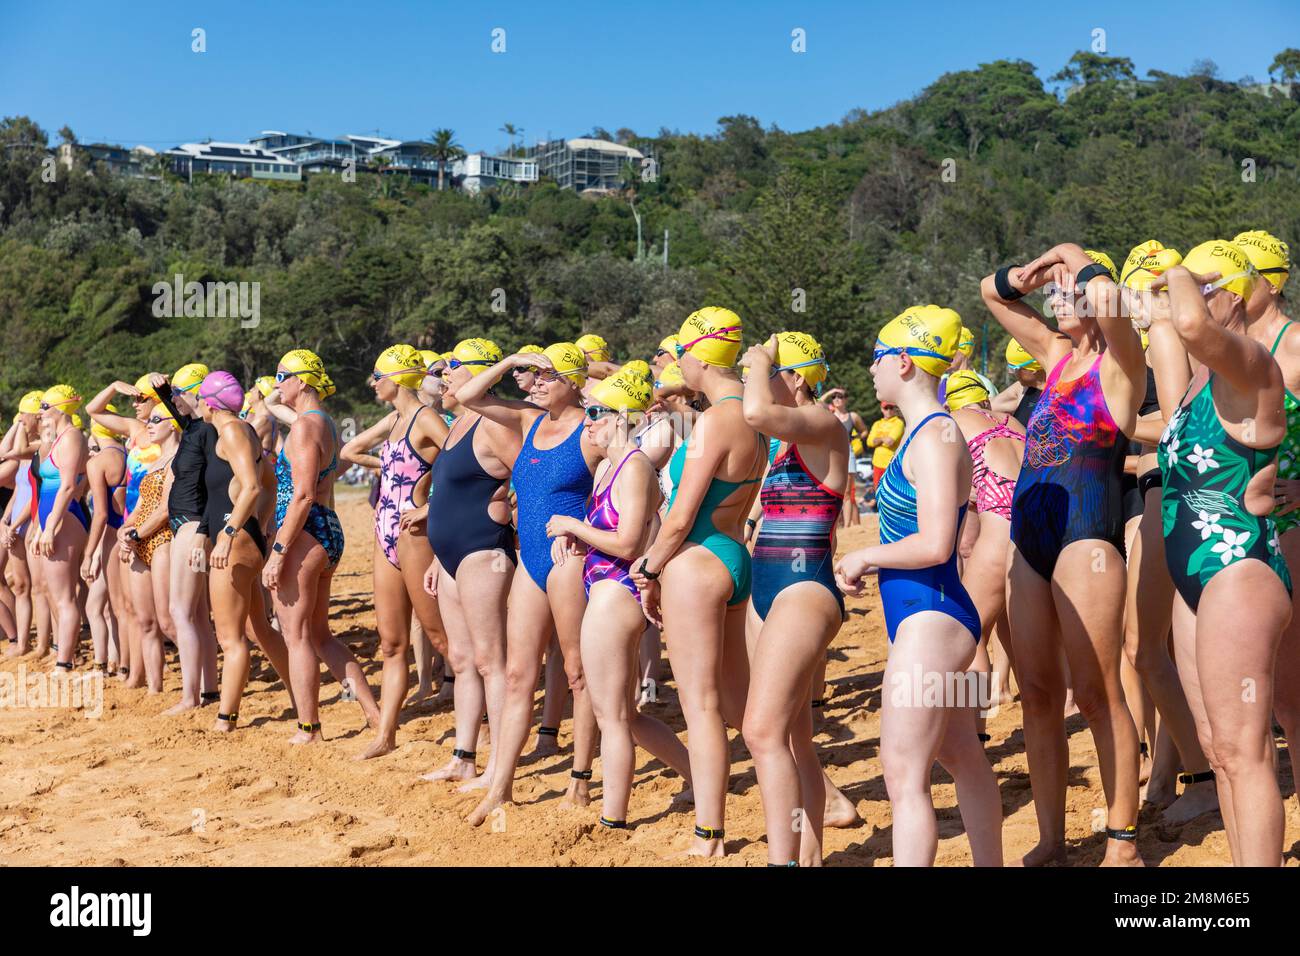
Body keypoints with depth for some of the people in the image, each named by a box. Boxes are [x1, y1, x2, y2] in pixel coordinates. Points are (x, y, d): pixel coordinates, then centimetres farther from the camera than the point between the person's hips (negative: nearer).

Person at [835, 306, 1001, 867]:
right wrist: (865, 564, 10)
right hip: (928, 616, 10)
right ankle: (991, 862, 32)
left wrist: (863, 557, -11)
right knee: (961, 756, 20)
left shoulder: (934, 437, -16)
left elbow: (934, 544, -25)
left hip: (930, 620, -10)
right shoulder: (922, 432, 13)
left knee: (904, 775, -9)